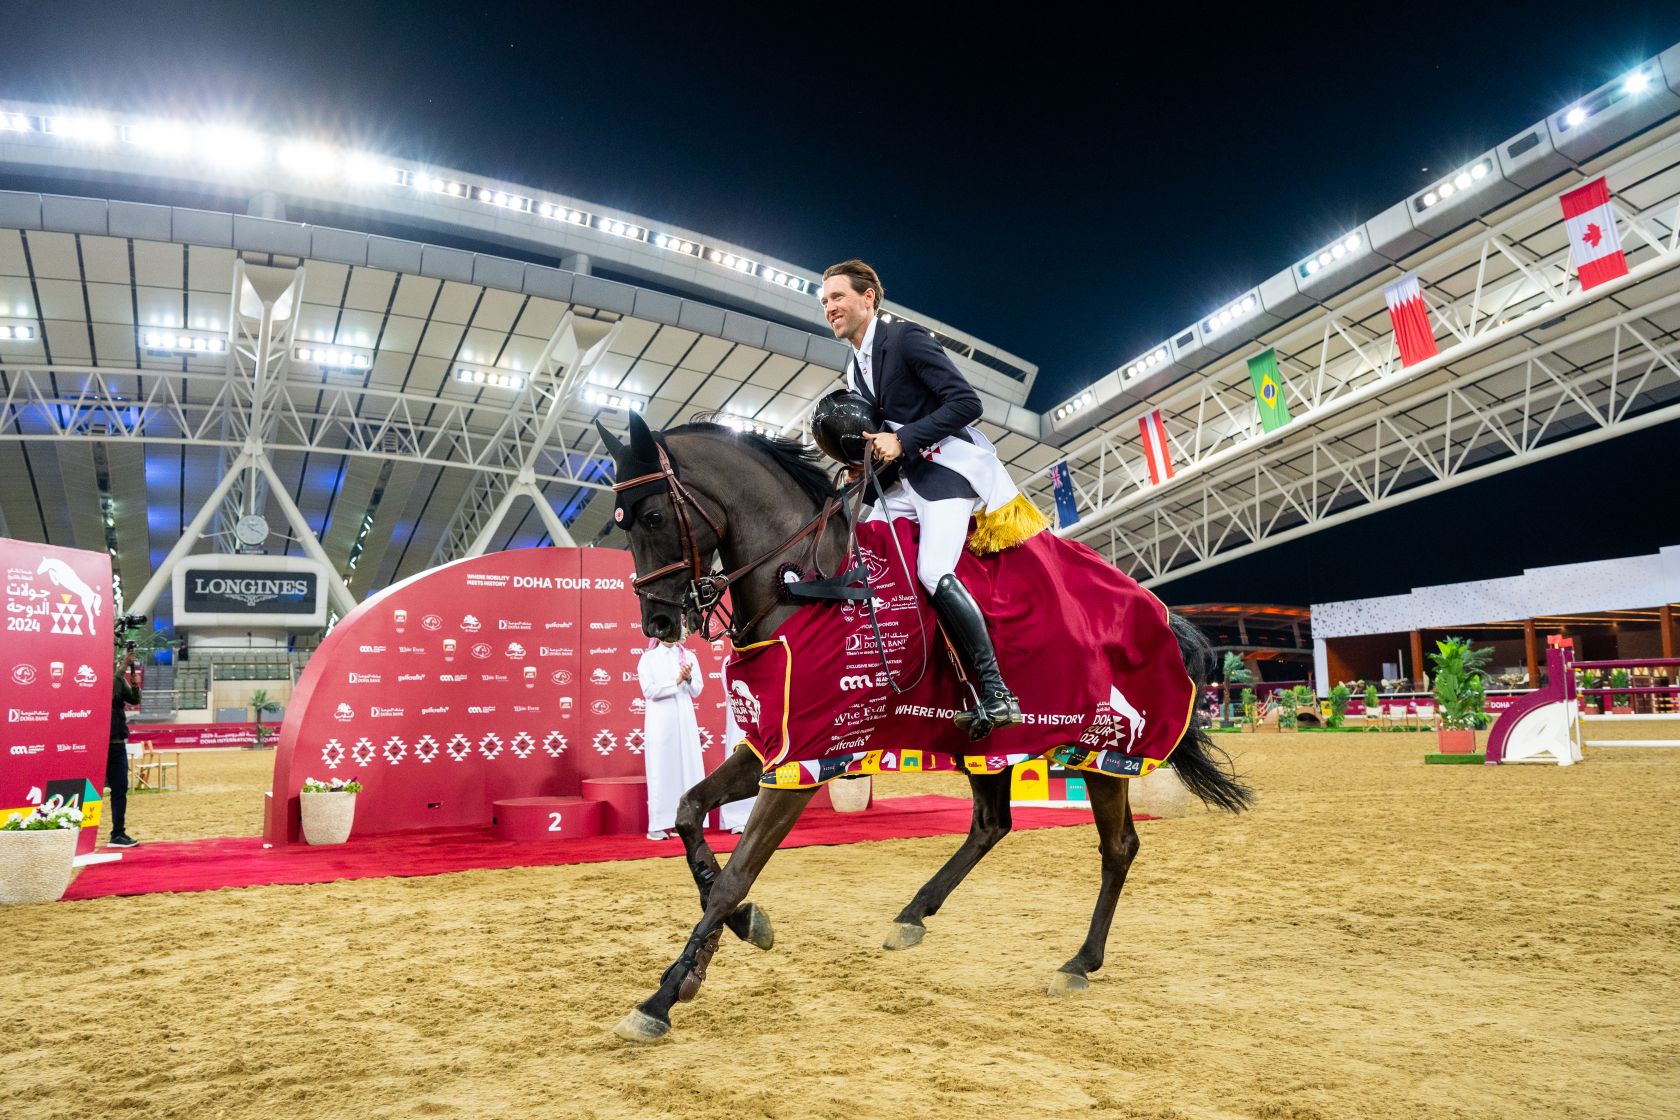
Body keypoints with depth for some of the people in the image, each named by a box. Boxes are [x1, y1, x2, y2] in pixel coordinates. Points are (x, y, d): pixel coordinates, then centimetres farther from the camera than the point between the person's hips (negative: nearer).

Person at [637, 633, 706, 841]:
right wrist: (676, 681, -13)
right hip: (660, 722, -3)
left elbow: (697, 691, 7)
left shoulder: (689, 657, 10)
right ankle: (657, 826, -1)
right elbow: (649, 690, -9)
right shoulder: (648, 658, 2)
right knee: (661, 771, -3)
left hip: (685, 721, 3)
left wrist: (688, 679, -12)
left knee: (688, 768, 1)